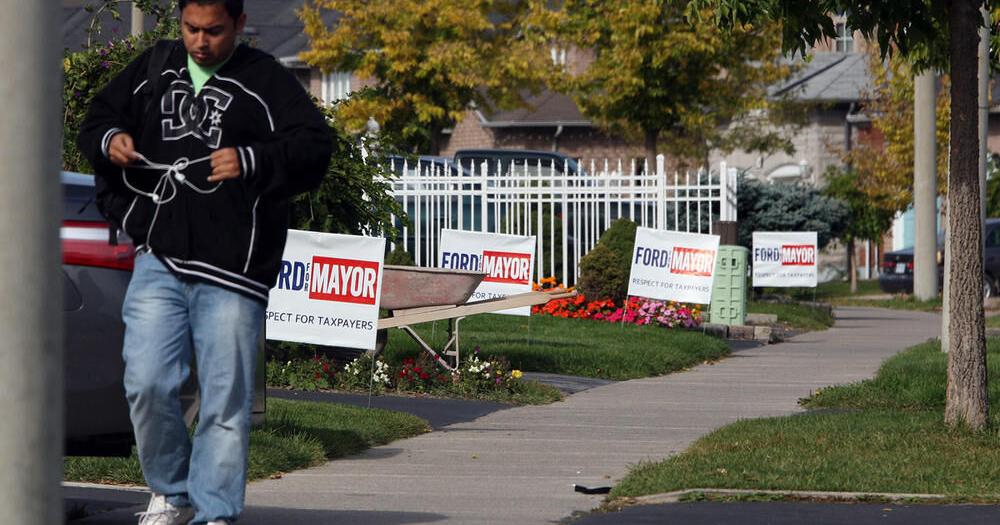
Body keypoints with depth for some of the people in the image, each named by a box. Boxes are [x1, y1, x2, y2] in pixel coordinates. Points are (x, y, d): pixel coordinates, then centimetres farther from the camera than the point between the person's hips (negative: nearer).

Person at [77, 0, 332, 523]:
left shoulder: (266, 81, 1)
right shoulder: (153, 69, 13)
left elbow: (313, 147, -5)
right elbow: (97, 119, 23)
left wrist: (251, 161, -20)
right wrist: (109, 141, 0)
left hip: (231, 269, -3)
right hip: (158, 261, 3)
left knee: (226, 397, -1)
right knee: (146, 382, -5)